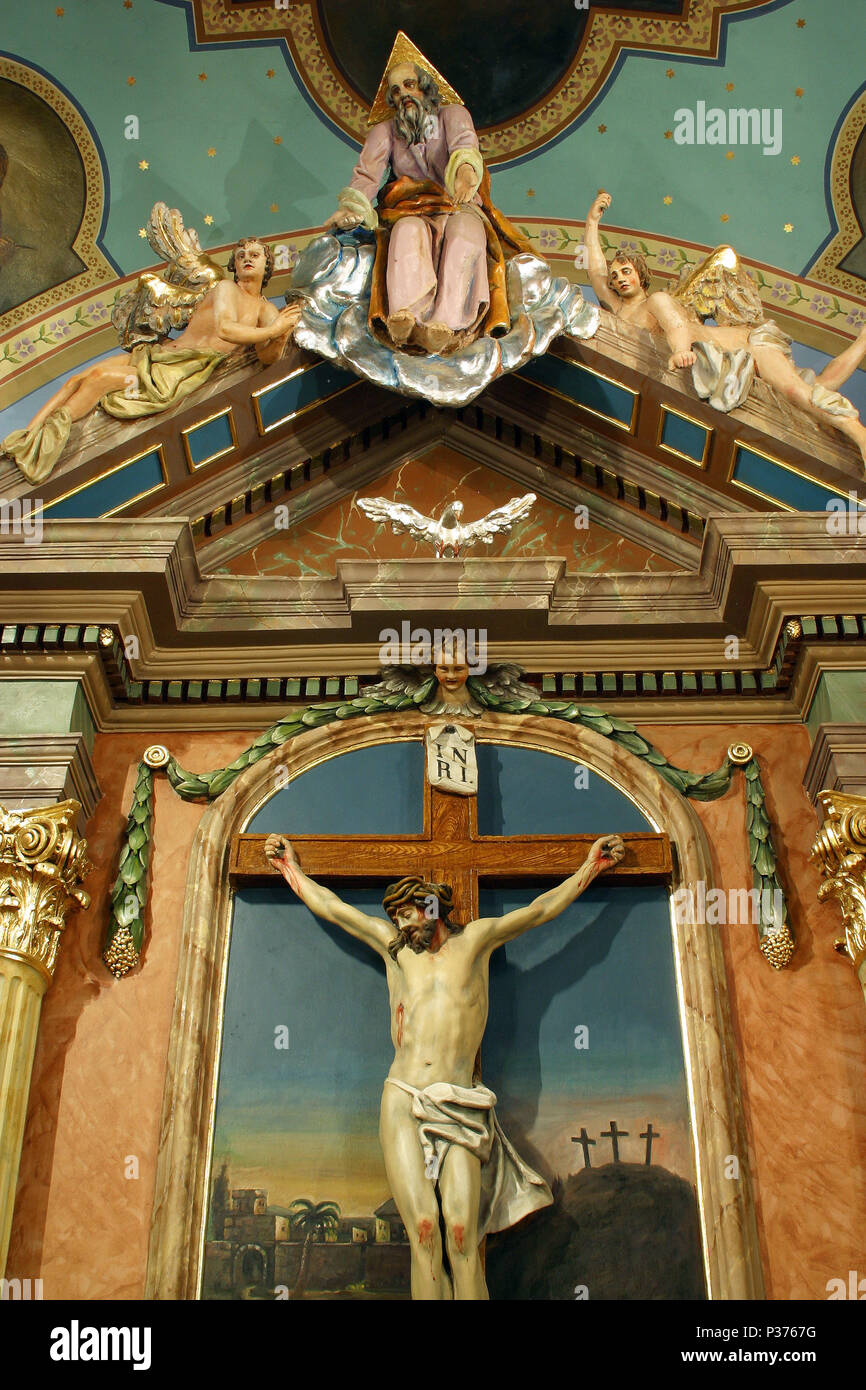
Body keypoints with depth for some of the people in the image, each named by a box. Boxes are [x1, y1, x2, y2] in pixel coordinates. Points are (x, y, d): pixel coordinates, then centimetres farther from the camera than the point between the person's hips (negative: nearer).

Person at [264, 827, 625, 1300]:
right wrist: (290, 867, 35)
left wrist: (591, 866, 27)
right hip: (402, 1101, 1)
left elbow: (541, 909, 22)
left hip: (458, 1106, -1)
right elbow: (329, 906, 27)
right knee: (423, 1232, -15)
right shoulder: (395, 947, 17)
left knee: (462, 1235, -17)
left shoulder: (474, 939, 14)